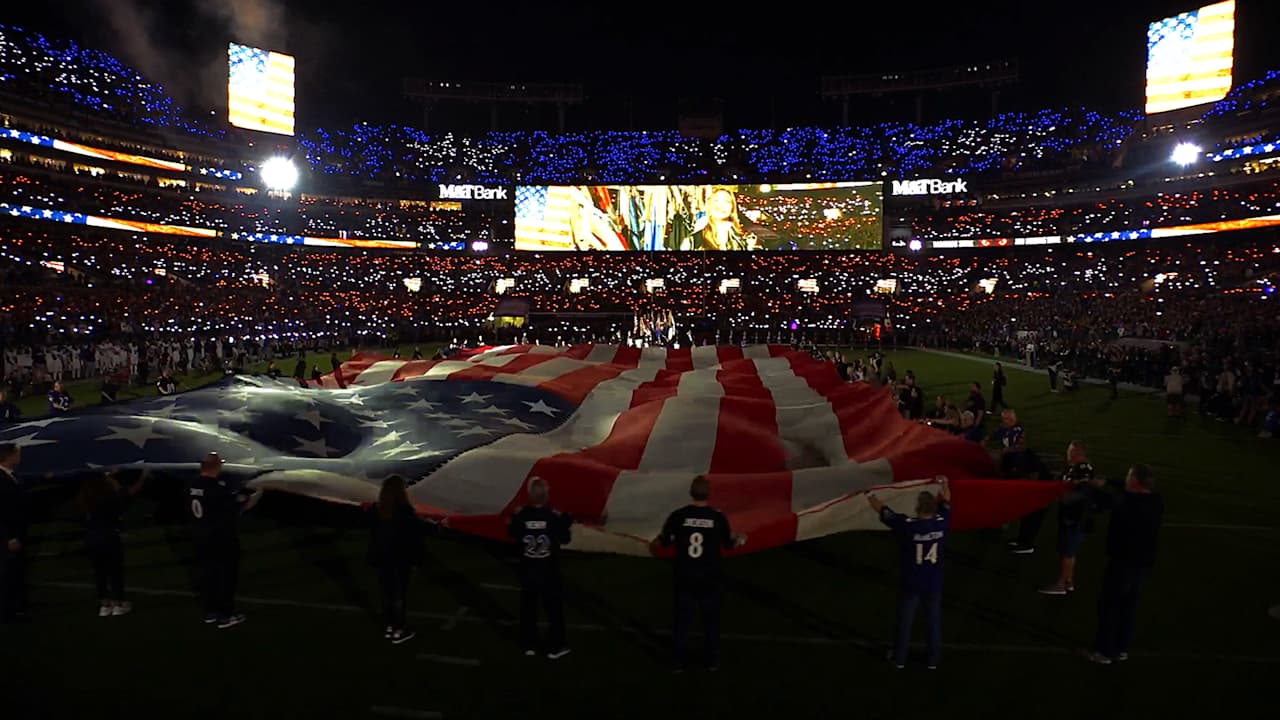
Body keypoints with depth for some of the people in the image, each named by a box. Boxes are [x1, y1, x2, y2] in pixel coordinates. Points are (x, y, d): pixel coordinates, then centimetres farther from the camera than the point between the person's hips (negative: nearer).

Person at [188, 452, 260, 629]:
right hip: (223, 538, -8)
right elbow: (246, 504, -16)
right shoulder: (222, 486, -22)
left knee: (208, 573, 15)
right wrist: (258, 493, 3)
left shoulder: (194, 486, 2)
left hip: (202, 537, 8)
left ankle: (210, 612, 23)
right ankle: (226, 616, 7)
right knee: (227, 575, 2)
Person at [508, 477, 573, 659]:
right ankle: (555, 647, 16)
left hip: (527, 569, 2)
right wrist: (565, 522, 6)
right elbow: (564, 539, -7)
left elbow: (512, 535, 4)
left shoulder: (520, 515, -14)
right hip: (549, 570, -2)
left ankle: (529, 645, 25)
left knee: (528, 607, 16)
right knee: (554, 607, 11)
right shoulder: (554, 516, -18)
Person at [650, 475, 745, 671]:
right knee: (711, 619, 16)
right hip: (709, 579, 0)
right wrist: (739, 539, 27)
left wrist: (653, 546, 25)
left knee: (682, 620, 12)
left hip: (685, 578, 0)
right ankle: (712, 661, 25)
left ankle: (679, 662, 19)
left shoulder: (678, 516, -11)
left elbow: (663, 541, 1)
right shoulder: (718, 517, -11)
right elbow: (728, 545, 5)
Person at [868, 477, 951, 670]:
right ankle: (933, 659, 29)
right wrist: (945, 484, 23)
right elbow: (946, 503, 5)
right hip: (934, 583, 2)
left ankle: (899, 658, 28)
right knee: (934, 621, 17)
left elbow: (883, 510, -10)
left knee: (904, 620, 13)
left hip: (910, 583, -2)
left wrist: (870, 495, 6)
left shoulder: (907, 525, -24)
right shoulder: (941, 524, -15)